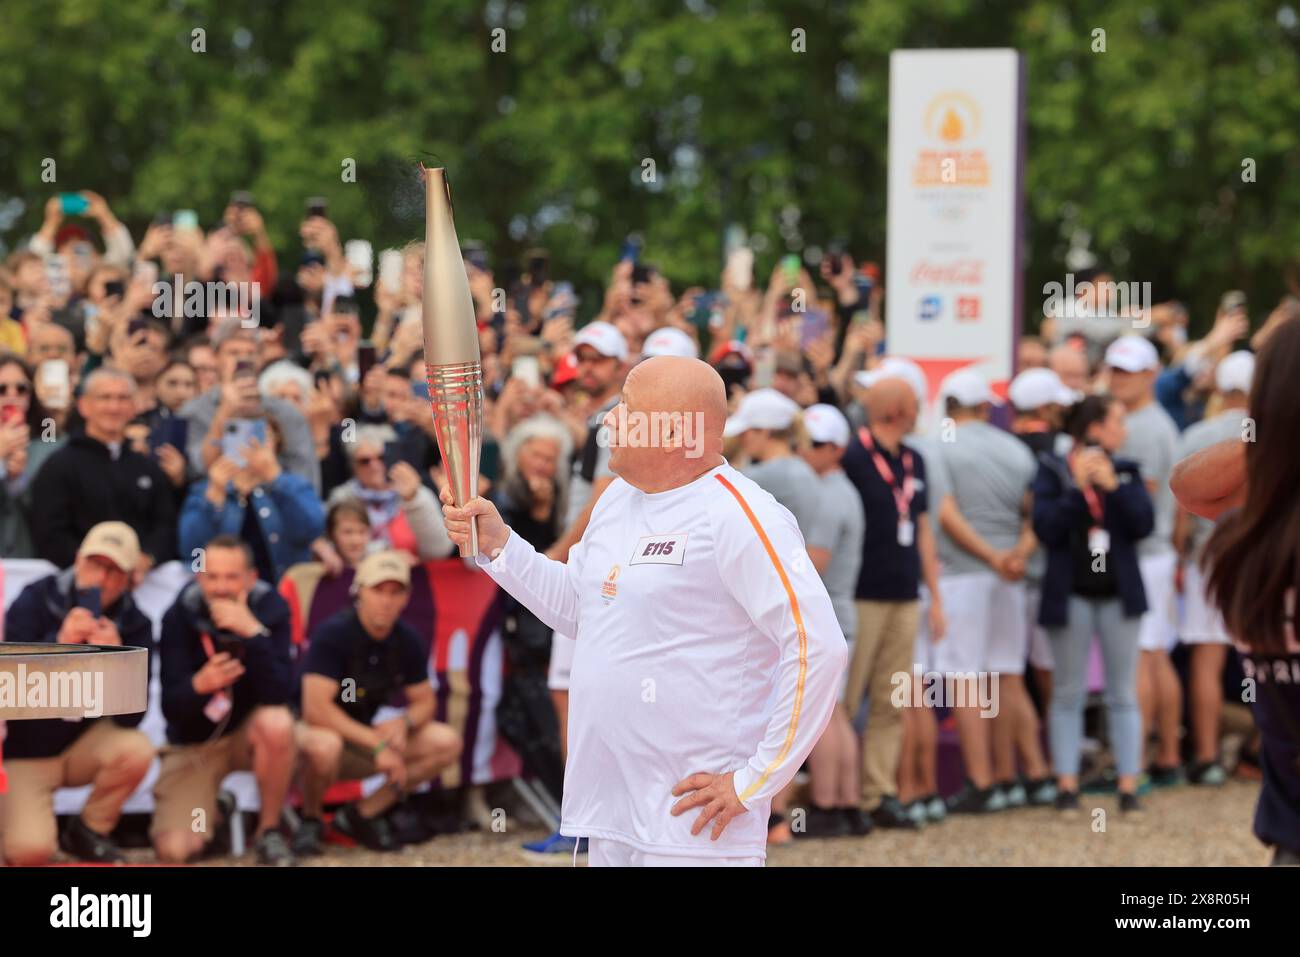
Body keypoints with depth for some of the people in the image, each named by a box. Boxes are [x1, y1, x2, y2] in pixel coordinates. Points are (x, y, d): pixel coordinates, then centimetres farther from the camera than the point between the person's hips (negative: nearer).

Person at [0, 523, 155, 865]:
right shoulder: (35, 602, -14)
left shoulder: (133, 624, -9)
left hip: (82, 745, 3)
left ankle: (88, 831, -1)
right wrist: (59, 643, -34)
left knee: (137, 750, -29)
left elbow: (130, 718, -16)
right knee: (30, 851, -23)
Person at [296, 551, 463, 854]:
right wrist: (377, 743, -28)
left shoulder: (406, 640, -3)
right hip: (313, 729, -6)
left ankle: (362, 815, -2)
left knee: (446, 742, -11)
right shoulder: (334, 633, -21)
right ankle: (310, 820, -9)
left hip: (363, 737, 6)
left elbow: (424, 701, 7)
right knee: (324, 746, -42)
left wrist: (403, 722, -18)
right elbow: (316, 708, -27)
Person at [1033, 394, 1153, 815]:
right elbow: (1045, 527, -12)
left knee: (1123, 694, 3)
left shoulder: (1126, 470, 7)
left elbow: (1144, 523, -4)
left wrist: (1113, 487, -13)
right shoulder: (1052, 471, -2)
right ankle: (1067, 784, 8)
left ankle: (1128, 784, 5)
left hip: (1119, 593, 2)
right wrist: (1077, 488, -17)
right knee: (1068, 693, 3)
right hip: (1071, 594, -2)